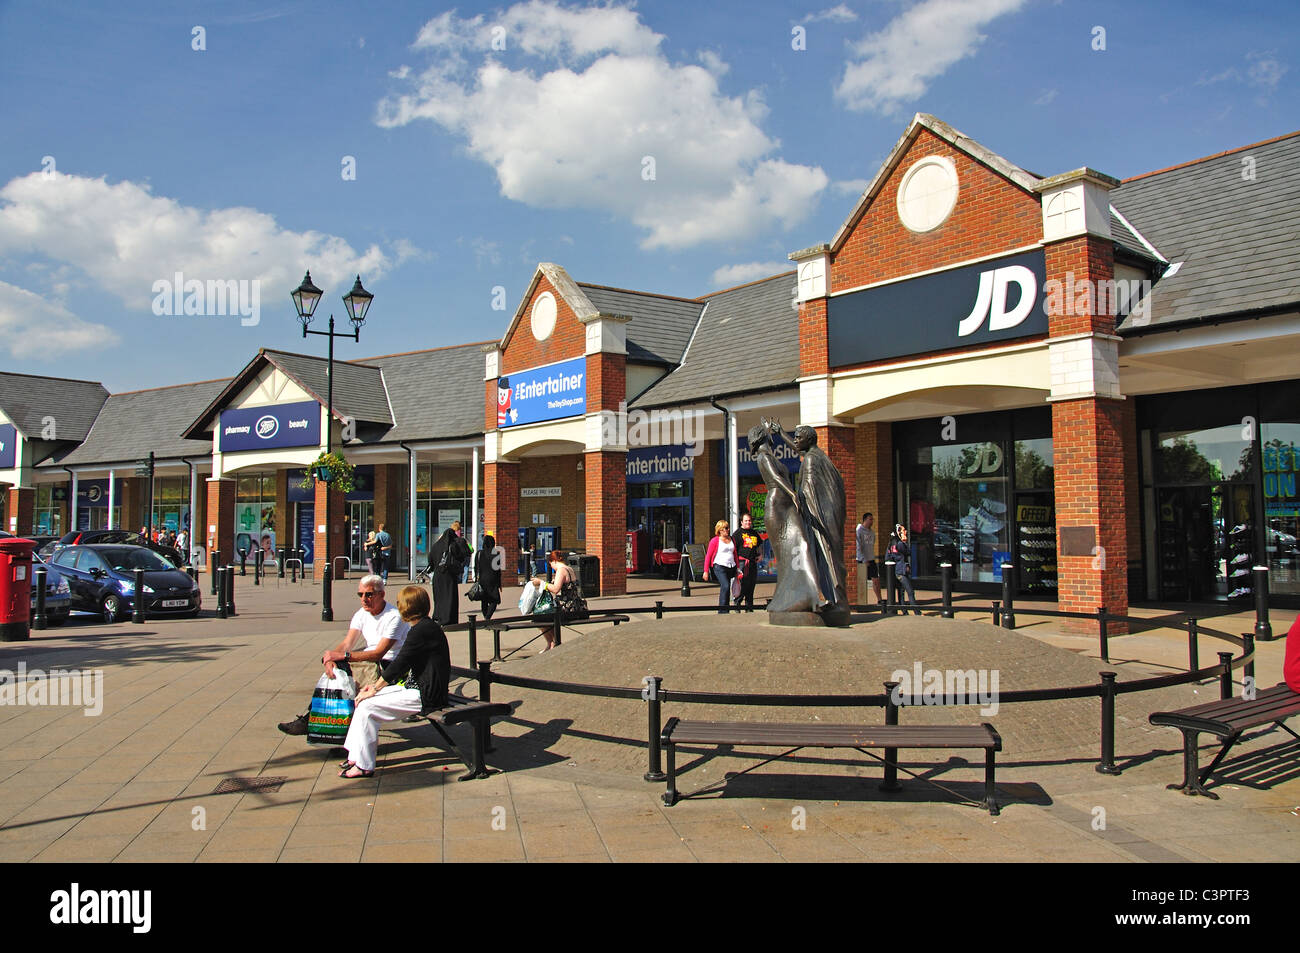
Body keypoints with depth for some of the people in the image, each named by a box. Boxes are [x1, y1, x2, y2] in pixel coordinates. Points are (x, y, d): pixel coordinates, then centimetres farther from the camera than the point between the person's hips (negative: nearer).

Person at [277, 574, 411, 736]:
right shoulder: (361, 614, 8)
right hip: (367, 660, 7)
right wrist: (331, 657, -24)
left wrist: (343, 656, -28)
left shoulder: (394, 617, -16)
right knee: (332, 666, -14)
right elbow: (347, 643, -2)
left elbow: (379, 653, -23)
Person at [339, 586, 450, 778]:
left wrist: (374, 689, -9)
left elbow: (399, 664, -18)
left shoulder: (421, 630, -18)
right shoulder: (426, 626, 14)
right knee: (363, 699, 11)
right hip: (414, 687, 11)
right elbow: (402, 664, 19)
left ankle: (364, 766, -5)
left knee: (367, 707, -14)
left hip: (425, 696, -11)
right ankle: (356, 756, 15)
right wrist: (376, 684, 12)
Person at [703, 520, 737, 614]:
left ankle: (722, 612, 15)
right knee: (725, 587, -22)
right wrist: (706, 571, -9)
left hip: (730, 567, 6)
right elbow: (708, 556, -3)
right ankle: (723, 610, -18)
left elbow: (735, 554, 25)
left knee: (725, 589, 7)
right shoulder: (715, 541, -2)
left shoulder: (732, 540, 16)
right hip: (719, 566, -6)